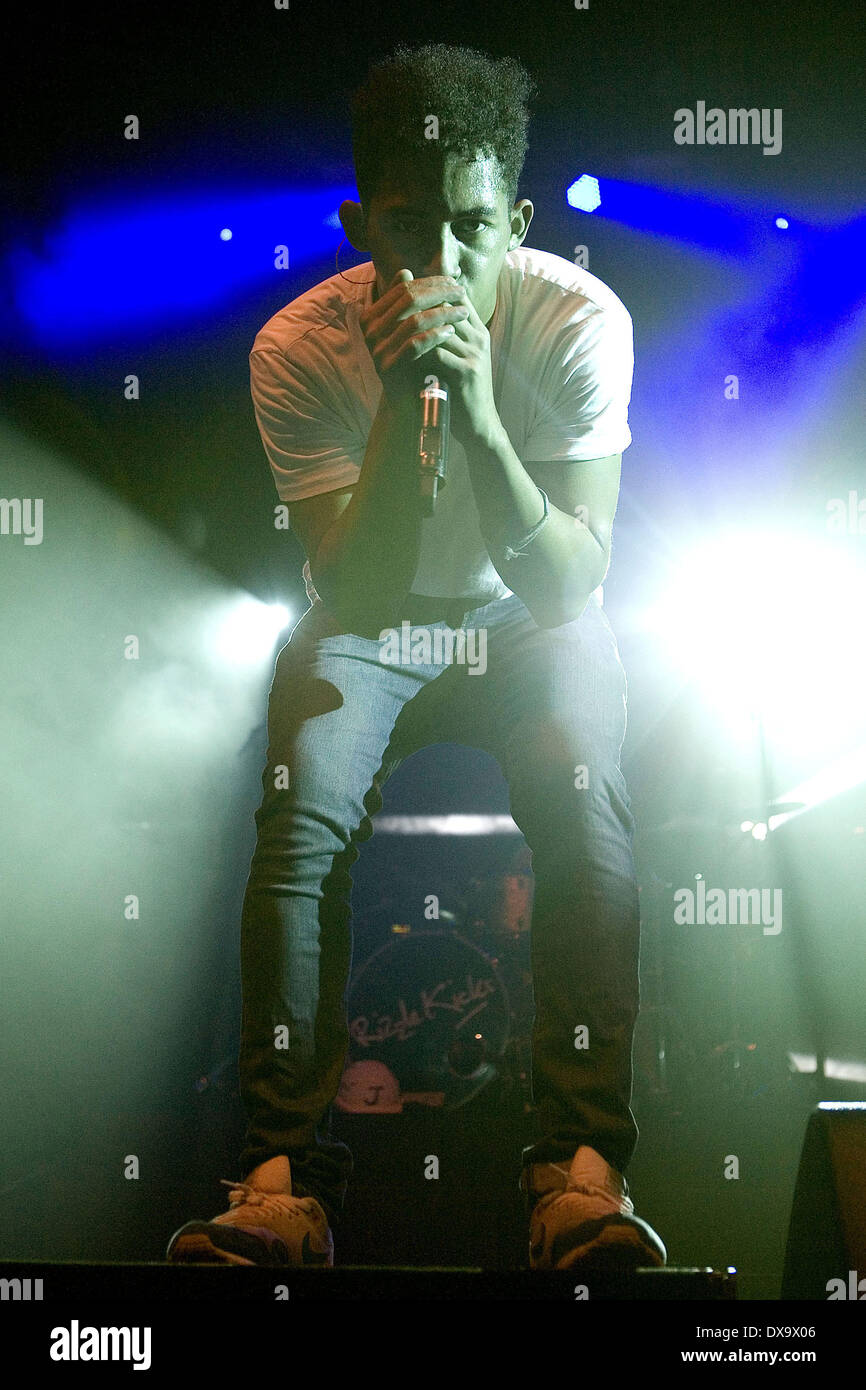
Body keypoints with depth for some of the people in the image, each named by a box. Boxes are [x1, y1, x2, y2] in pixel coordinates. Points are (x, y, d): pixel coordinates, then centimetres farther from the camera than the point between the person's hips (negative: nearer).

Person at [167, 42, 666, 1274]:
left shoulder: (582, 320, -18)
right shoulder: (299, 347, -18)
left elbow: (571, 586, -24)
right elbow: (358, 594, -24)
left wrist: (482, 417, -37)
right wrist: (400, 411, -36)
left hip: (532, 621, 0)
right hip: (371, 626, 0)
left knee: (587, 815, -29)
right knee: (300, 825, -26)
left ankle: (582, 1166, -21)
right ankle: (287, 1173, -17)